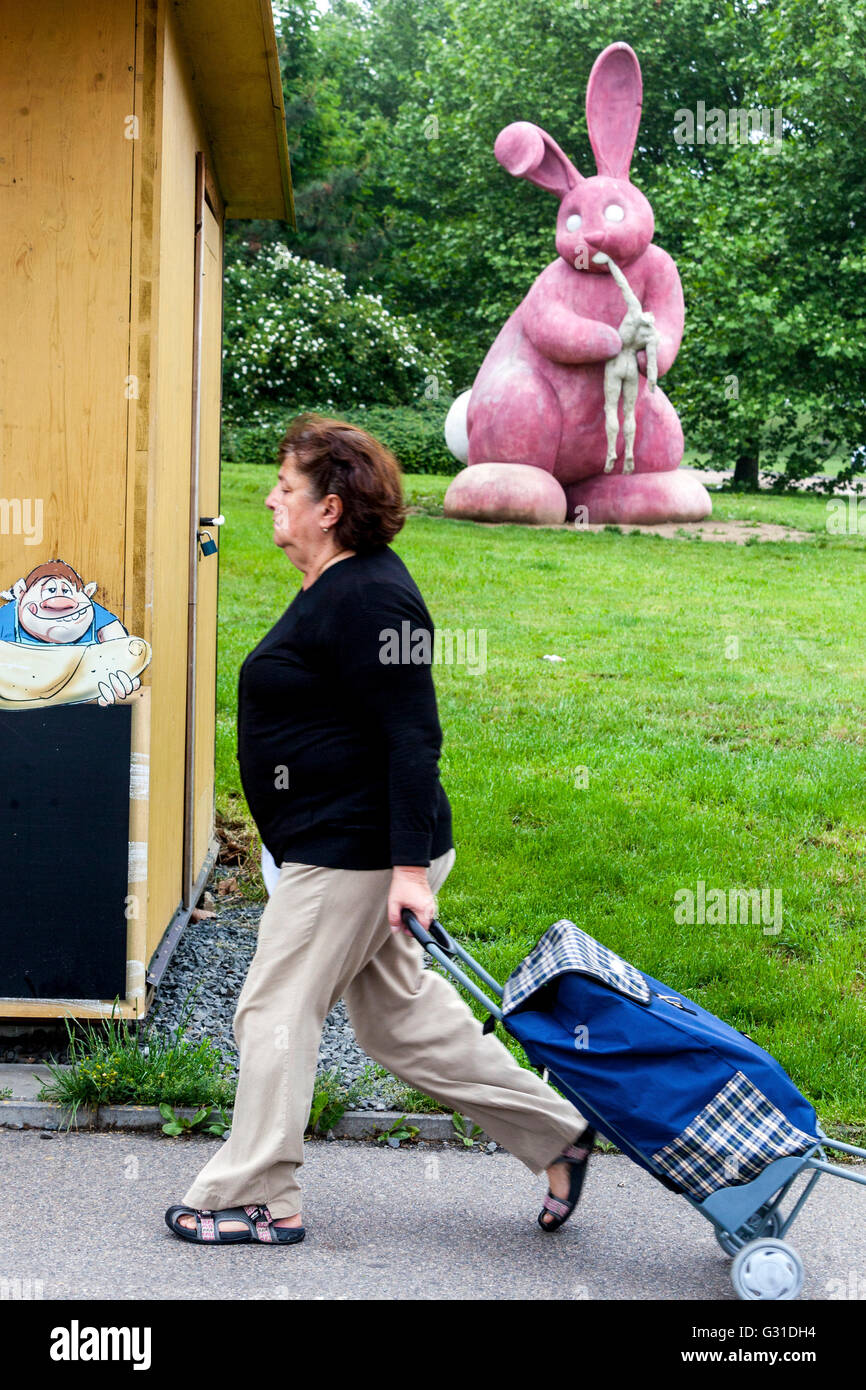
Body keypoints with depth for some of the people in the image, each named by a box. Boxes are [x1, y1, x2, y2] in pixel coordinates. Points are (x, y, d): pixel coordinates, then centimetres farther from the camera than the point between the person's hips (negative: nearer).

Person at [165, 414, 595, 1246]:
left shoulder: (368, 598, -19)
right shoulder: (337, 588, 13)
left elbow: (412, 736, -23)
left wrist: (411, 868, -26)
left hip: (355, 852, -11)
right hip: (346, 846, 11)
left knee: (276, 1012, 1)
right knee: (400, 1013, 17)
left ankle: (255, 1199, 15)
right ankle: (556, 1133, 24)